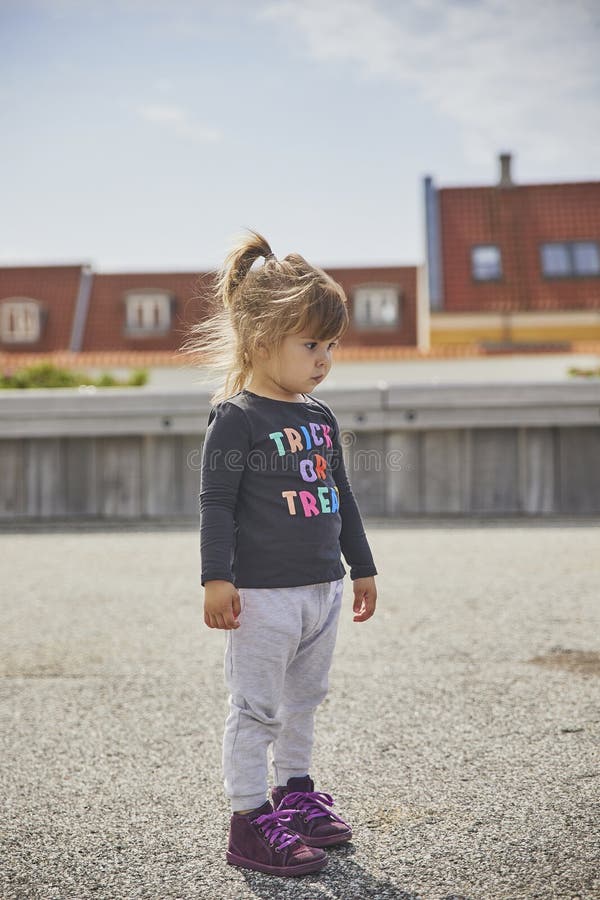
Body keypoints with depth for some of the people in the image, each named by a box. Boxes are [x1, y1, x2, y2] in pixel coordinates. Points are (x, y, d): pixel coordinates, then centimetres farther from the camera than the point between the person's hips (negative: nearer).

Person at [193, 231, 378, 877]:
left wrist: (362, 567, 21)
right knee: (256, 709, 0)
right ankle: (250, 821, 8)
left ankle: (295, 793, 34)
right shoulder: (236, 417, -11)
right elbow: (216, 503, -13)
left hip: (323, 588, 8)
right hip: (263, 593, -7)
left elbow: (342, 497, 18)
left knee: (303, 701, 19)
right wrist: (217, 579, -18)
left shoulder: (322, 417, 11)